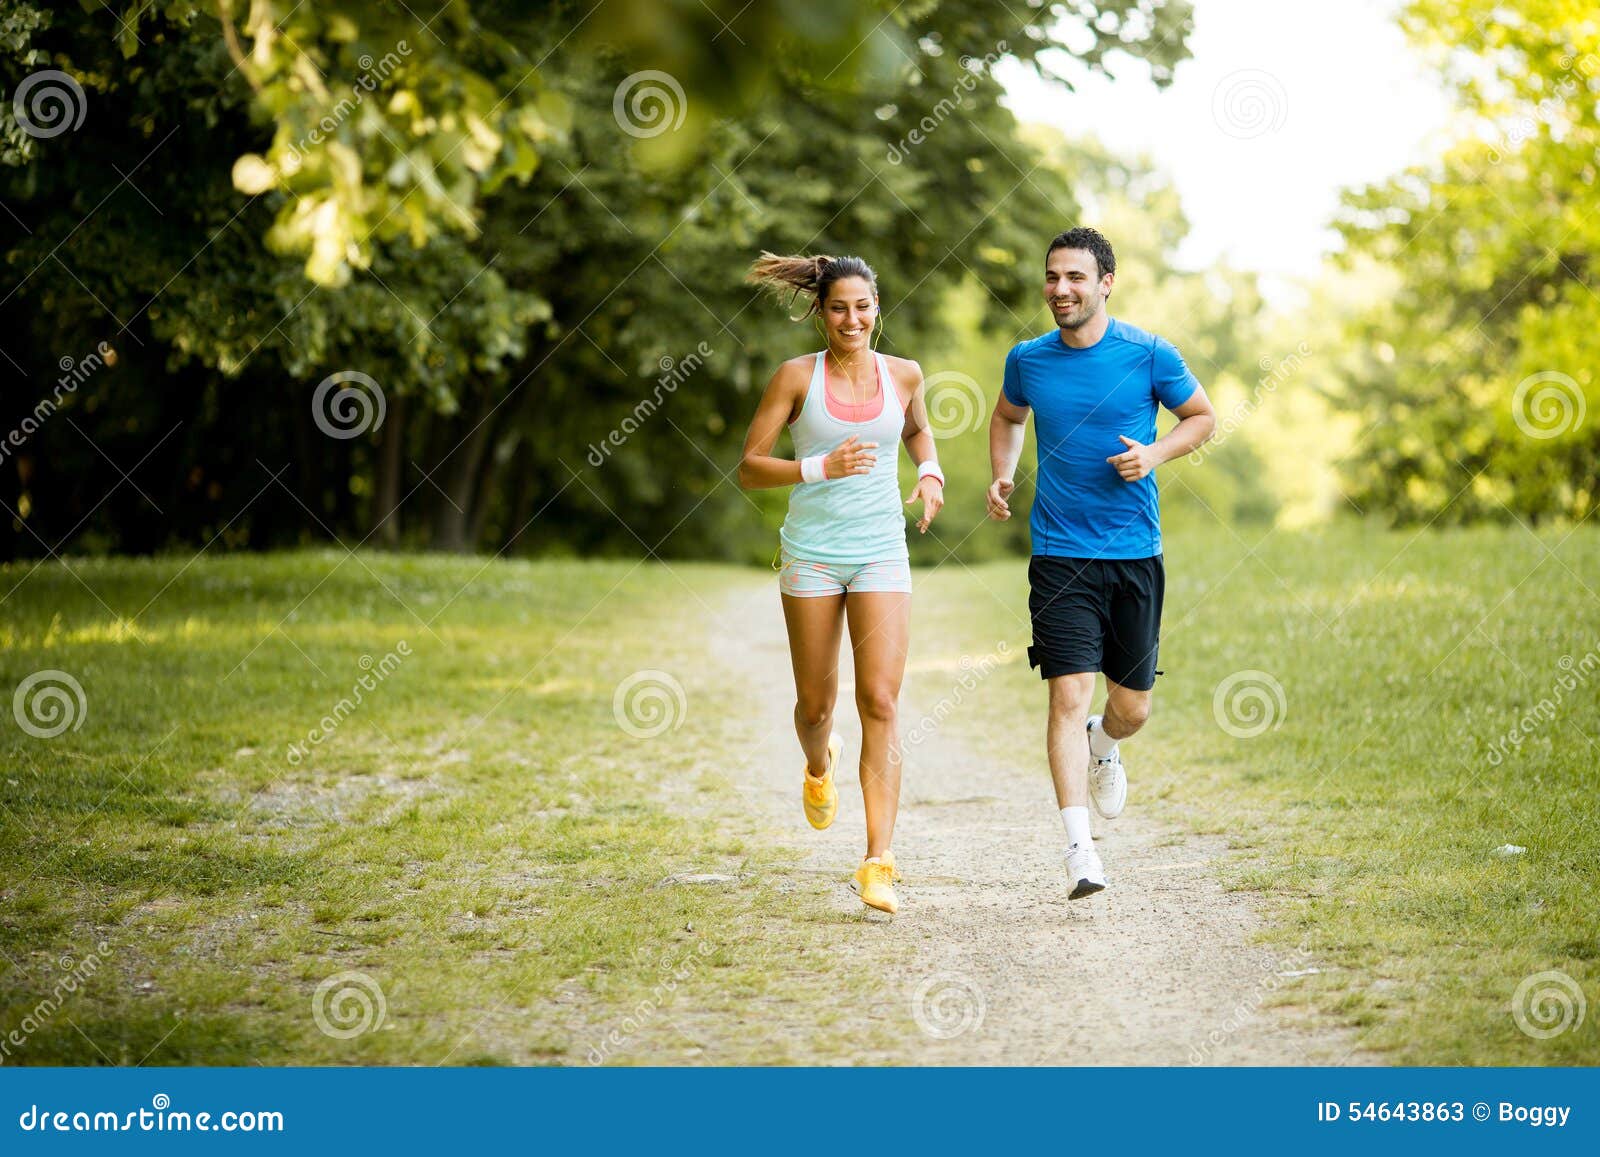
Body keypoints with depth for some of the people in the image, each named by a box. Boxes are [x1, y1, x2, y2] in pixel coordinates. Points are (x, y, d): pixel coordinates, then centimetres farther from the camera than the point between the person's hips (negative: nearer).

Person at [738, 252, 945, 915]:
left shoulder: (902, 375, 3)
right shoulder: (797, 377, -4)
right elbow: (749, 468, -3)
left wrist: (930, 474, 5)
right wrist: (821, 468, -18)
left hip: (882, 554, 1)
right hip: (812, 553, 0)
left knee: (880, 701, -12)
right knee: (815, 703, 10)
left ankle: (877, 862, -14)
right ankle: (819, 767, 48)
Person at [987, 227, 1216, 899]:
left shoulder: (1148, 355, -3)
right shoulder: (1028, 360, 3)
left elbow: (1202, 418, 10)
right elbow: (1008, 417, 24)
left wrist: (1155, 454, -8)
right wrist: (1003, 475, 6)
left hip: (1135, 553, 0)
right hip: (1059, 556, 0)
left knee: (1131, 708, 7)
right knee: (1069, 695, -13)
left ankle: (1103, 746, 45)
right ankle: (1080, 848, -12)